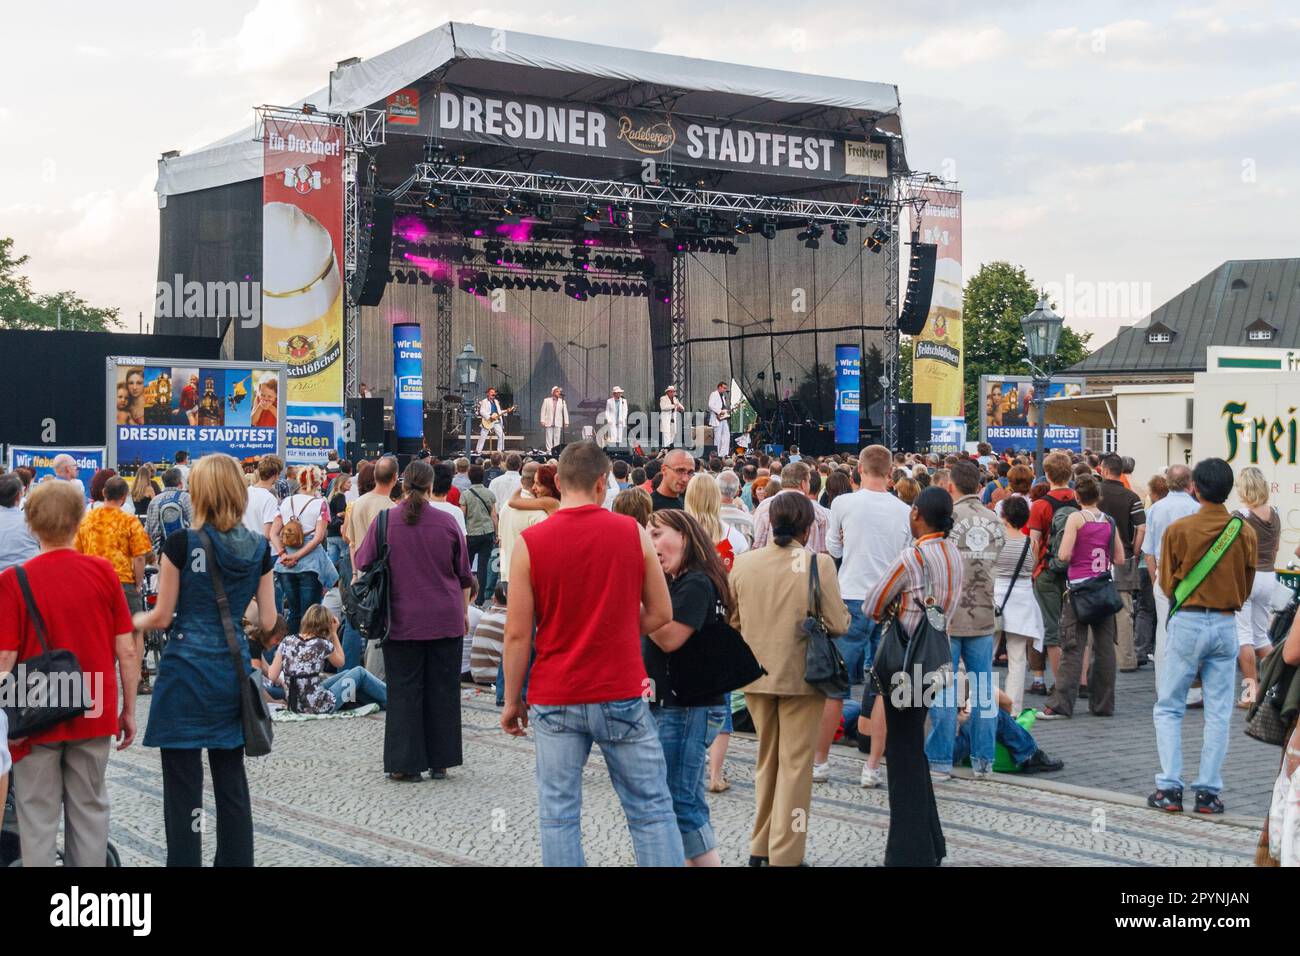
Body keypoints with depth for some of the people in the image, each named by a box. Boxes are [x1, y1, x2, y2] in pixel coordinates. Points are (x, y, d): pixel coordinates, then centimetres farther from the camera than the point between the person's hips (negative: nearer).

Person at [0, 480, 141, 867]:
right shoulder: (103, 571, -6)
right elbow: (127, 651, -3)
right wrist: (128, 710, 8)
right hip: (93, 717, 3)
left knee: (39, 817, 7)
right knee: (89, 808, 14)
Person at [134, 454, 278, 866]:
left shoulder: (180, 544, -10)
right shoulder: (259, 549, 2)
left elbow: (162, 617, -6)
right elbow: (267, 622, 4)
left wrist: (130, 621, 15)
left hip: (185, 670, -4)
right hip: (231, 675, 4)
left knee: (183, 786, 2)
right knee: (232, 781, 13)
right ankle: (236, 859, 17)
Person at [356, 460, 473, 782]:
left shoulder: (385, 522, -6)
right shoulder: (448, 522, -1)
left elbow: (363, 567, 2)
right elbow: (464, 575, 8)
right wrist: (464, 612, 20)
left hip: (402, 621, -1)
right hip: (446, 621, 1)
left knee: (404, 692, 4)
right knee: (443, 691, 8)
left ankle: (406, 764, 5)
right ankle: (440, 761, 14)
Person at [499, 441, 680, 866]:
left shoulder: (529, 543, -6)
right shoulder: (633, 533, -3)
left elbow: (518, 634, -5)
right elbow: (660, 614, 4)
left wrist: (512, 700, 5)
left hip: (554, 700, 0)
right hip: (623, 694, 0)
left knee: (559, 814, 7)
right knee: (651, 808, 8)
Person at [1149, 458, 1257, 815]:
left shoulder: (1179, 530, -9)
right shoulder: (1246, 532, -2)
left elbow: (1167, 585, 0)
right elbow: (1246, 587, 8)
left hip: (1187, 622, -2)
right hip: (1226, 625, 2)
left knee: (1168, 708, 7)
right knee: (1218, 713, 7)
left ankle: (1170, 788, 1)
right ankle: (1209, 791, 7)